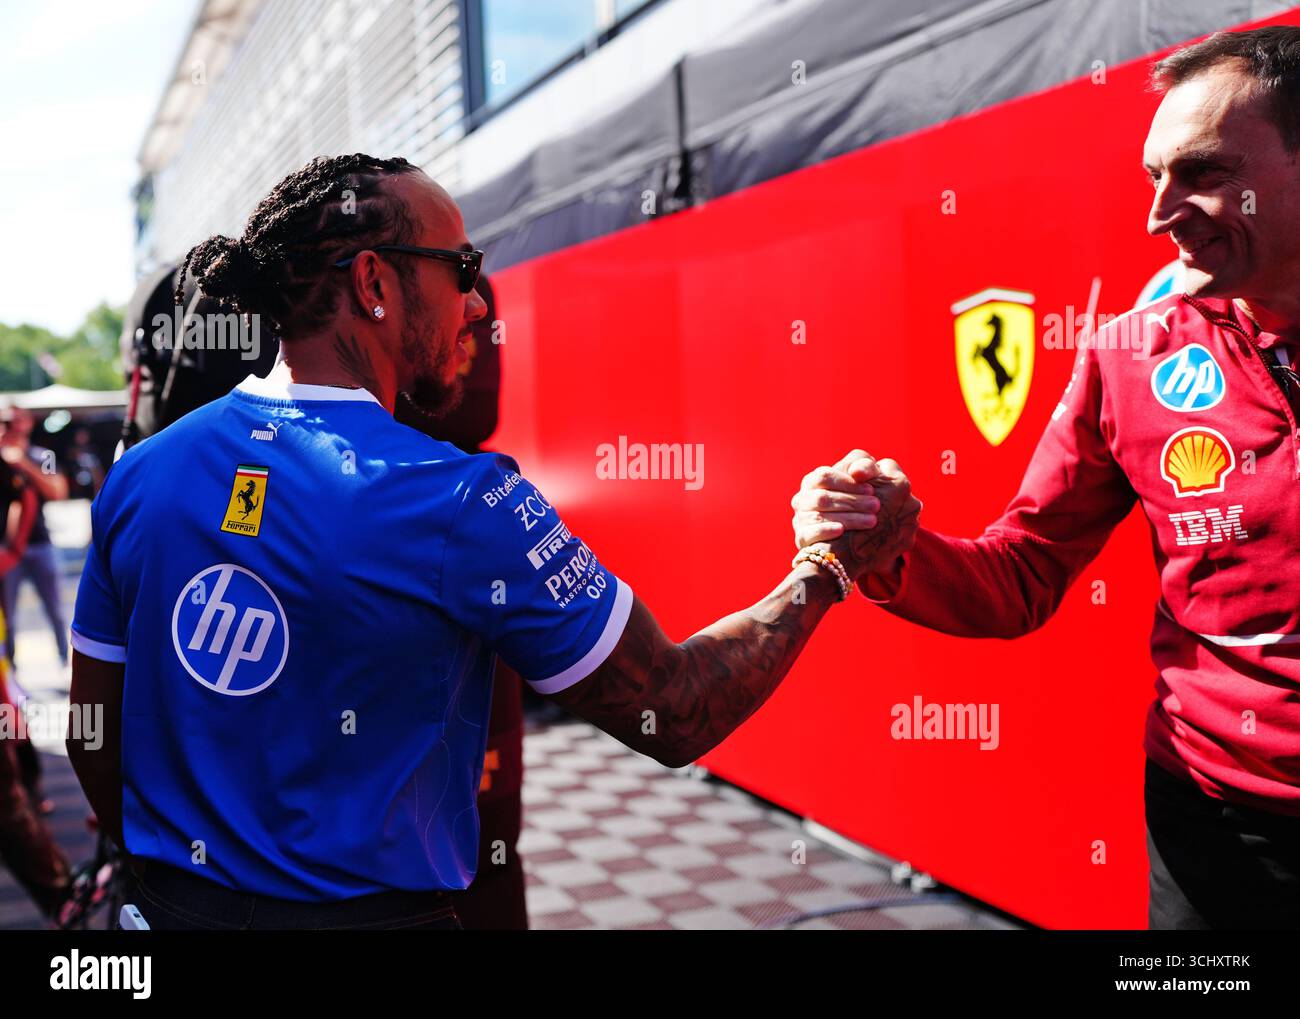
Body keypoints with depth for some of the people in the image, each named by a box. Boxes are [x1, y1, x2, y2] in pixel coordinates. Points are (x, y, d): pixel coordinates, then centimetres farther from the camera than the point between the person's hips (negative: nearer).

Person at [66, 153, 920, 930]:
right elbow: (674, 715, -15)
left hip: (178, 903, 5)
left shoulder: (142, 473, -4)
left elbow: (95, 739, 5)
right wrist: (828, 566, -2)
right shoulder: (458, 501, -21)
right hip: (370, 906, -5)